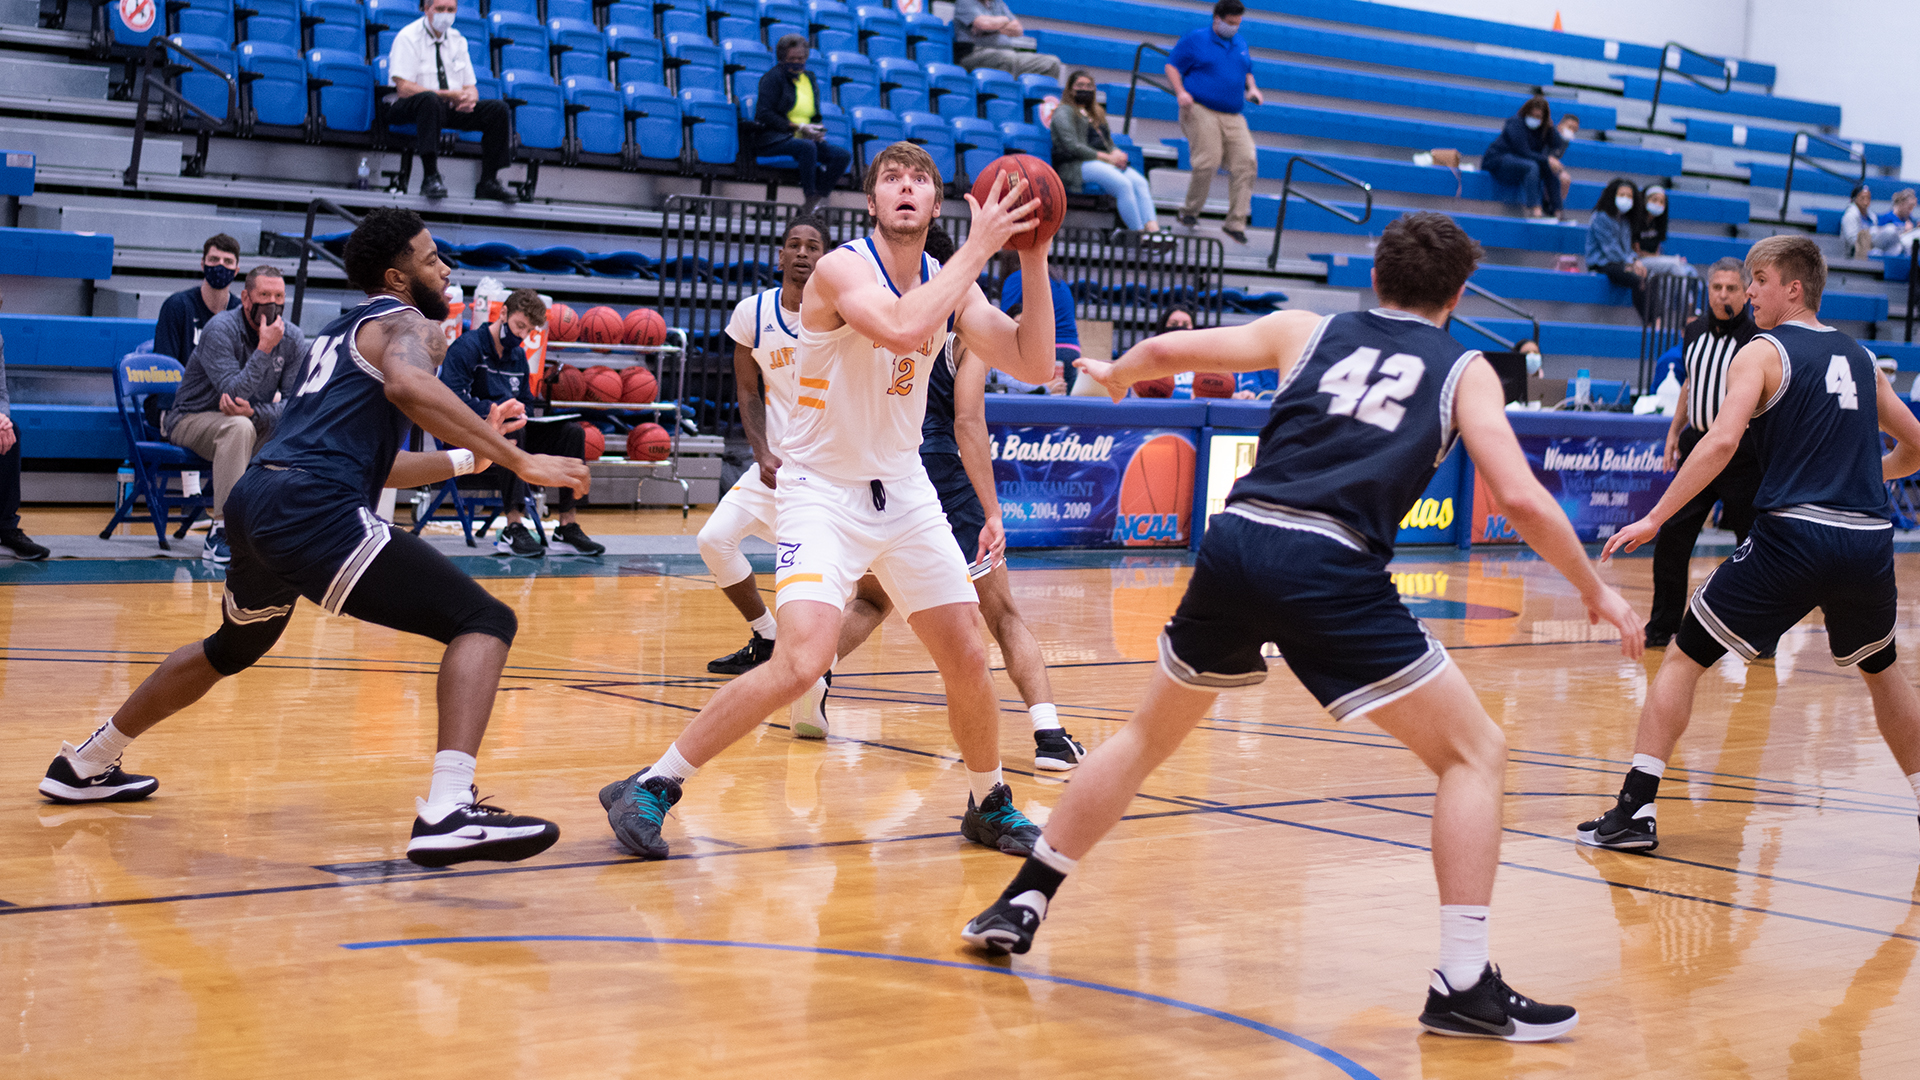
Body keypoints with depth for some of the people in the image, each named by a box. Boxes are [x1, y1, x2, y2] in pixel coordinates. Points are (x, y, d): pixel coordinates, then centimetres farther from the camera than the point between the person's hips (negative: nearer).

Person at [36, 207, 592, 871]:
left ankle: (85, 766, 51)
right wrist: (516, 460, -21)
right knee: (484, 622, -13)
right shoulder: (410, 323, 5)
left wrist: (467, 457, 36)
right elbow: (408, 384, -21)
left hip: (256, 502, 10)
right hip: (314, 511, -10)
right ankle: (447, 813, -33)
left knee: (232, 650, 37)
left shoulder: (342, 332, 31)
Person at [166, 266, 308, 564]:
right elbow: (233, 392, -30)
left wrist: (255, 412, -28)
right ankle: (221, 533, -40)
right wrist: (264, 349, -32)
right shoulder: (221, 329, -20)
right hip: (192, 419, -5)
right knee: (239, 427, -38)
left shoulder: (293, 339, -4)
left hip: (257, 424, 5)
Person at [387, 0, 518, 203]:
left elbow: (471, 88, 13)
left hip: (452, 109, 6)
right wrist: (448, 95, -21)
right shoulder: (408, 38, -7)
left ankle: (489, 182, -15)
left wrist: (469, 99, -13)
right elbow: (404, 88, -17)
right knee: (430, 99, -41)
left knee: (499, 109, -14)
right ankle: (430, 177, -42)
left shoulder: (457, 40, 13)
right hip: (408, 110, -6)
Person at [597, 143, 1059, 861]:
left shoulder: (951, 283, 4)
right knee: (802, 660, -23)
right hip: (823, 490, -7)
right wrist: (980, 247, -30)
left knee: (967, 660, 7)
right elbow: (902, 329, -37)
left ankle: (989, 804, 31)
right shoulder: (843, 268, -17)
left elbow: (1033, 364, 0)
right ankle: (650, 787, -11)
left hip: (905, 491, 7)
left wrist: (1034, 266, -11)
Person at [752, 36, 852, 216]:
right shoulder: (774, 77, -1)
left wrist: (817, 130, -1)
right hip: (773, 139, -7)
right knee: (807, 147, -39)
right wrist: (797, 127, -17)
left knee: (843, 155, -18)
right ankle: (808, 198, -34)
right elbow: (764, 114, -11)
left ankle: (815, 202, -24)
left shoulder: (809, 78, 19)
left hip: (806, 139, 7)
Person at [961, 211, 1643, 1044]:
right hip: (1332, 570, -4)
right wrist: (1596, 592, 15)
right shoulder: (1465, 372, 14)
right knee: (1475, 755, 8)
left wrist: (1113, 375, 45)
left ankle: (1020, 905, 29)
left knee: (1148, 736, 25)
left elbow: (1166, 351, 23)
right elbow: (1521, 498, 2)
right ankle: (1463, 984, 0)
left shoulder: (1307, 330, 21)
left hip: (1237, 541, 4)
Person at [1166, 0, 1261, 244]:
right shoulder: (1194, 39, 2)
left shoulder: (1241, 44, 19)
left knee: (1246, 162, -8)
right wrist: (1180, 92, -14)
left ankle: (1235, 222, -4)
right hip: (1201, 111, -6)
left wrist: (1251, 88, 10)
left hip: (1233, 116, 6)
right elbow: (1172, 66, 1)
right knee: (1208, 161, -17)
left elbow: (1247, 72, 31)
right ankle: (1190, 212, 4)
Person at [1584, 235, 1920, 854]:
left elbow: (1722, 440, -15)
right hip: (1870, 542, 5)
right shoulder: (1858, 357, 18)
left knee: (1683, 659, 5)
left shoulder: (1763, 352, 1)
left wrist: (1654, 518, -14)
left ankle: (1636, 810, -5)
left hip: (1793, 535, -5)